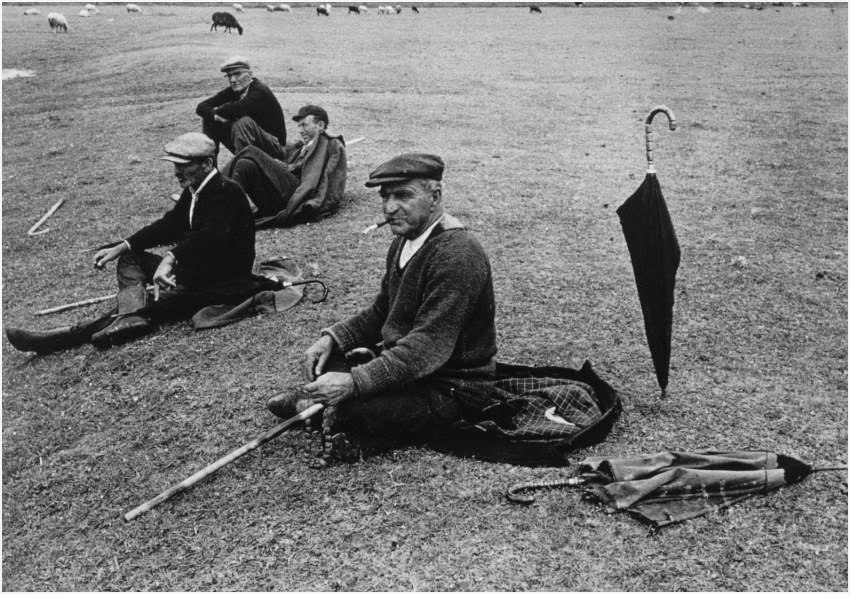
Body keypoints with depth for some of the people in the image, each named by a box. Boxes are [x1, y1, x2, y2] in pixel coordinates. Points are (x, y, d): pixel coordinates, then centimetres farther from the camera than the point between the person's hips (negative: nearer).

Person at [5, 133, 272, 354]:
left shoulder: (225, 192, -19)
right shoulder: (194, 190, 10)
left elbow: (212, 235, -36)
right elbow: (169, 225, 13)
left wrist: (171, 259, -49)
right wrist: (120, 247, 3)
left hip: (224, 277, -10)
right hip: (197, 265, 10)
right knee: (131, 260, 6)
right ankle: (130, 316, -24)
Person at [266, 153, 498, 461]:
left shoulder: (457, 255, -26)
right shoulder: (405, 240, 6)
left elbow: (430, 345, -31)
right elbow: (381, 312, 15)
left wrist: (354, 382, -36)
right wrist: (333, 337, -2)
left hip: (450, 388, -9)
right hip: (403, 364, 9)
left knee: (347, 408, -26)